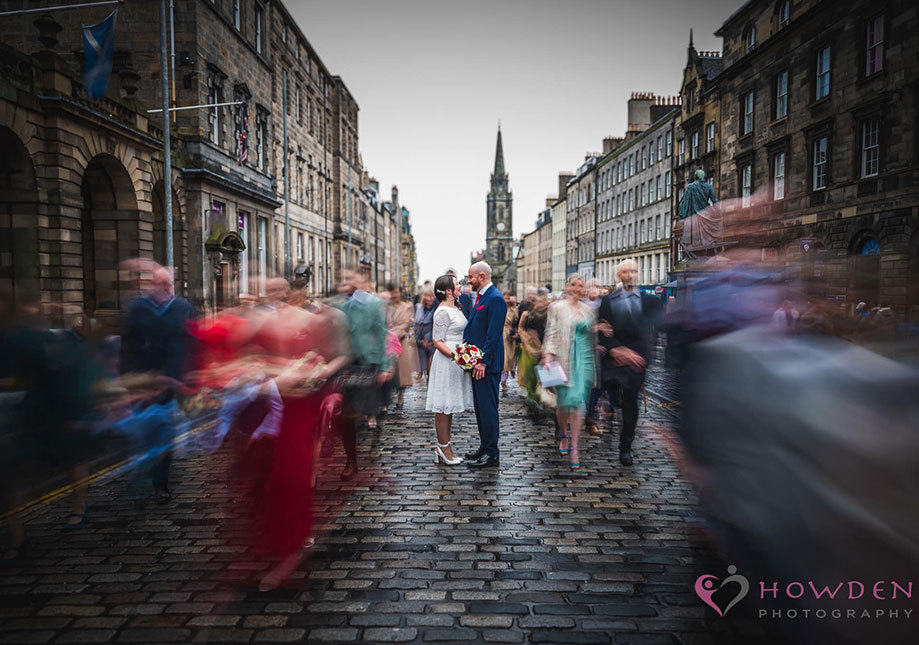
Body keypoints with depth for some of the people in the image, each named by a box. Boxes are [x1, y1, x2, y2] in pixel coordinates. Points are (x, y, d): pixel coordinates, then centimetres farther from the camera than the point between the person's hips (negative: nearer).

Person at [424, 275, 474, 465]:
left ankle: (445, 448, 20)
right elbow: (437, 342, -17)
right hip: (446, 361, -10)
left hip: (457, 362, 10)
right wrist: (455, 356, -25)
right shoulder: (443, 312, -14)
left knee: (449, 407, 13)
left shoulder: (454, 308, 15)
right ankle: (443, 448, 6)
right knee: (443, 407, -2)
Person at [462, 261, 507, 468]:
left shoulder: (495, 299, -15)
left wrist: (483, 362, -21)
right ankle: (484, 447, 27)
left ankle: (492, 455, 3)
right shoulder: (480, 297, 17)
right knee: (480, 407, 16)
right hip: (476, 362, 10)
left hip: (487, 365, -10)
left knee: (488, 408, -5)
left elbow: (494, 335, -20)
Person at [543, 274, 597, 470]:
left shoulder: (589, 310, 13)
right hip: (564, 358, -2)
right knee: (564, 399, 1)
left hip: (584, 358, 2)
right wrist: (548, 356, -12)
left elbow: (593, 335, 19)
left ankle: (574, 447, -7)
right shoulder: (557, 308, 3)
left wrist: (596, 356, 15)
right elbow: (551, 334, -1)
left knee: (579, 400, -7)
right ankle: (563, 435, 28)